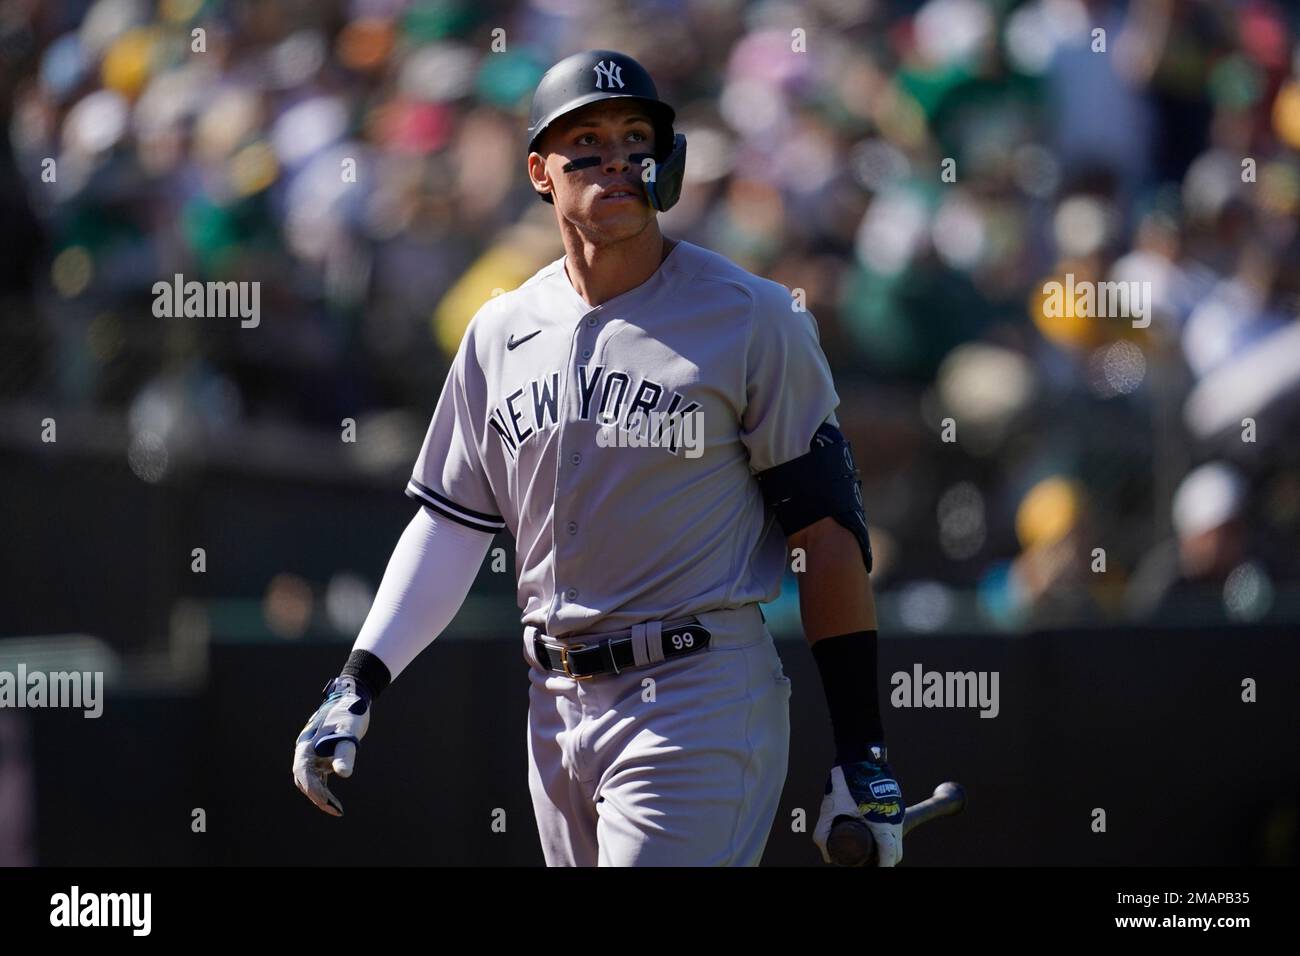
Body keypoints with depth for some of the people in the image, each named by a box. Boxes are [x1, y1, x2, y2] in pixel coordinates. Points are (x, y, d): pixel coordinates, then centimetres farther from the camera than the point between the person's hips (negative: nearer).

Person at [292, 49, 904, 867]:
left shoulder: (750, 317, -4)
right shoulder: (501, 333, 12)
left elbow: (829, 530, -6)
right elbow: (451, 523, 15)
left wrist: (863, 754, -10)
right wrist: (359, 684, 2)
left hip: (700, 702, -6)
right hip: (557, 707, 6)